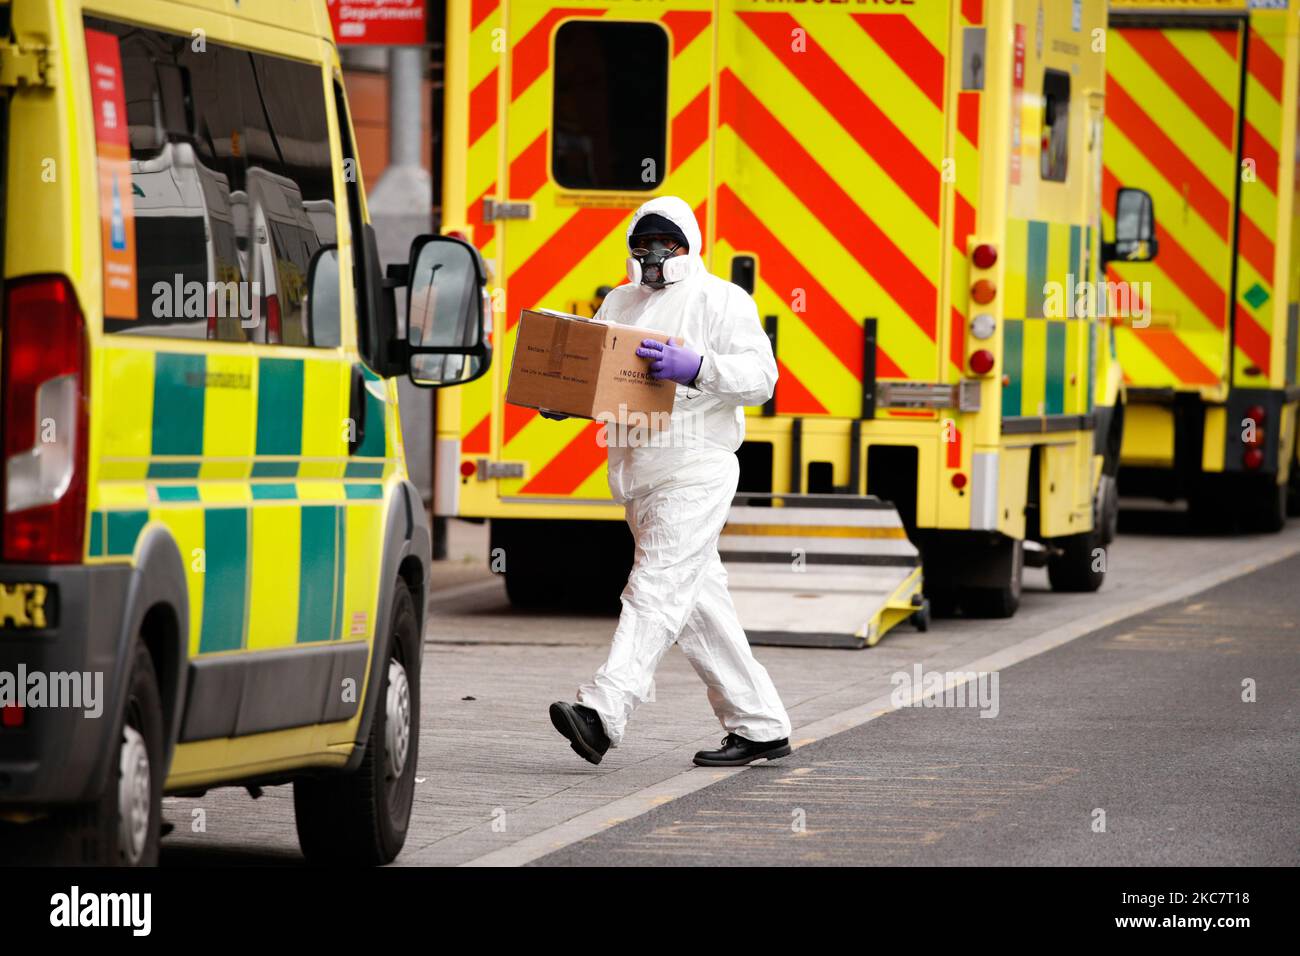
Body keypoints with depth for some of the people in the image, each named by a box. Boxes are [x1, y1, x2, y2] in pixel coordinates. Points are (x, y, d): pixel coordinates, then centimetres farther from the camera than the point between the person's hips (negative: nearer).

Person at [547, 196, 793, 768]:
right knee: (698, 603, 9)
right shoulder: (620, 303, 20)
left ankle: (603, 711, -32)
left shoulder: (721, 300, -1)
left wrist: (694, 367, -27)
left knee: (656, 589, -18)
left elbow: (760, 376, -11)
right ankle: (760, 726, 16)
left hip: (694, 469, -8)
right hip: (636, 474, 8)